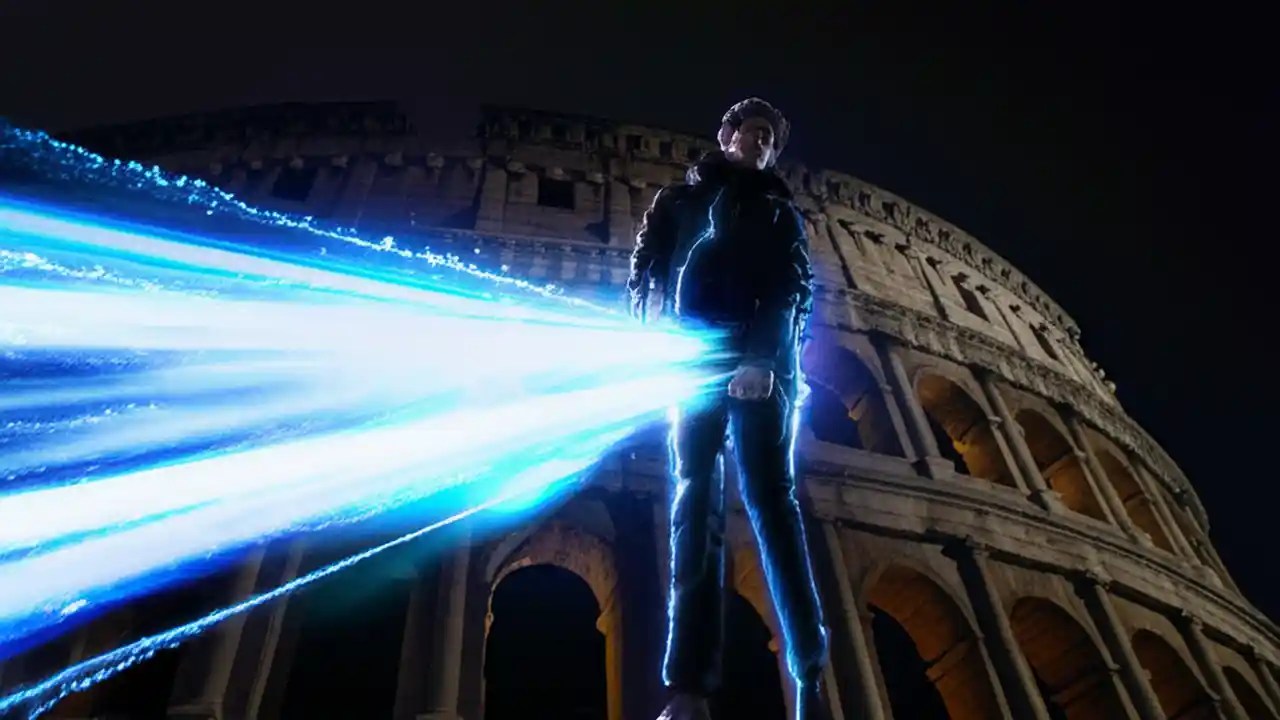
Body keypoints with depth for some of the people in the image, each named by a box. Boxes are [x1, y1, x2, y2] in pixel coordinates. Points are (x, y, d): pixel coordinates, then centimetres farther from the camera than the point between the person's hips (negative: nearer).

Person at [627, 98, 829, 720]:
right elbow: (645, 272, 11)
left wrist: (764, 359, -12)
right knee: (696, 501, -11)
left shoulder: (780, 213, 23)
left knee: (771, 498, -10)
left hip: (763, 364, 0)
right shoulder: (679, 200, 23)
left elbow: (794, 290, 7)